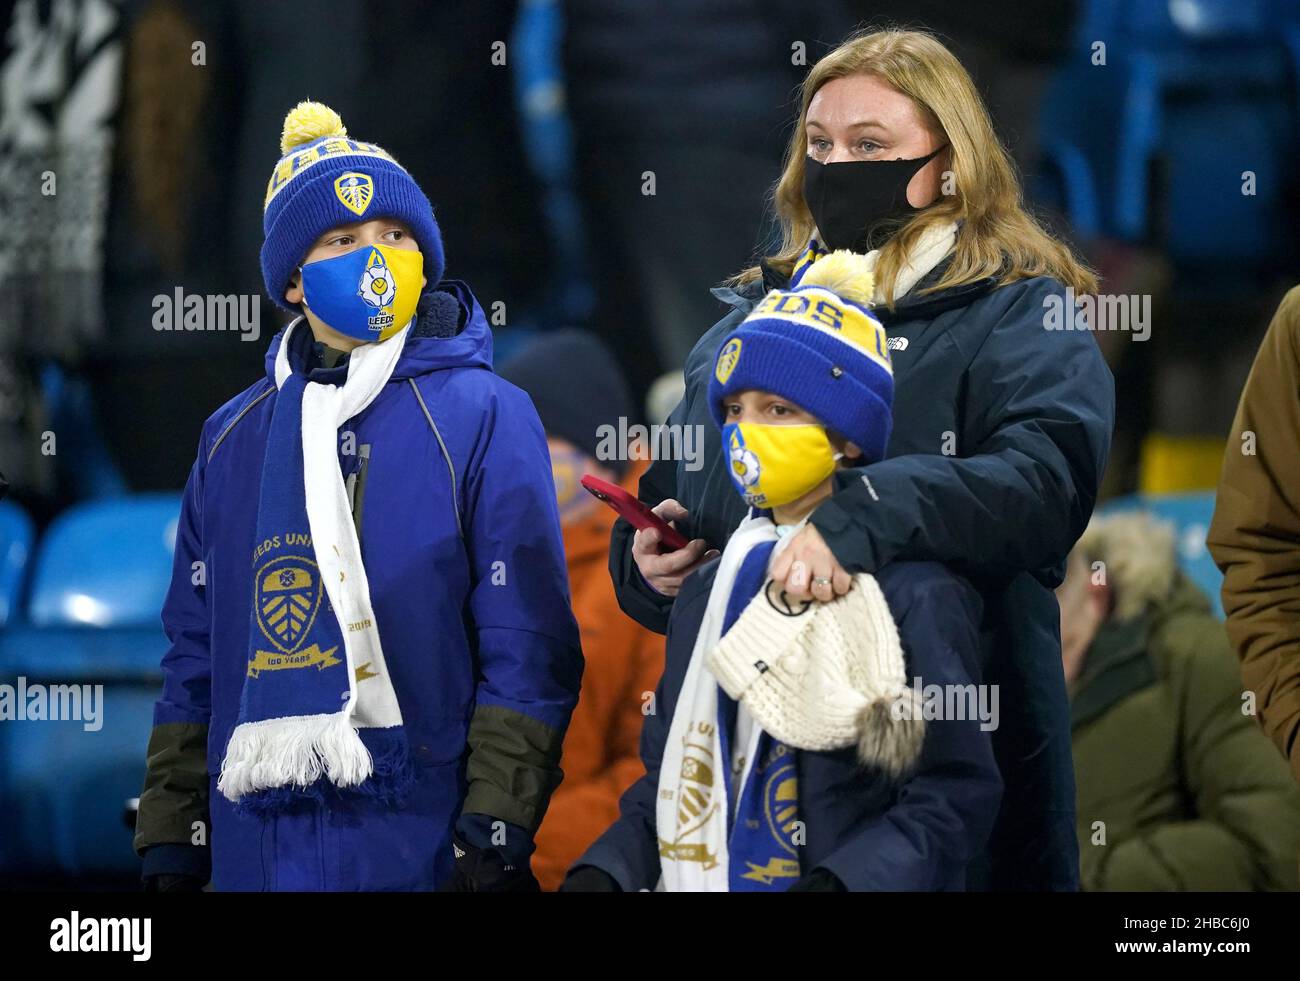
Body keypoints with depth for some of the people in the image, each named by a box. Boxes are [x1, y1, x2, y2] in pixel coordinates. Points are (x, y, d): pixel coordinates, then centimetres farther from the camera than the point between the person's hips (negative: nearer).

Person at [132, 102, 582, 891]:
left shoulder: (486, 418, -1)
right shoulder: (235, 439, 12)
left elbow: (528, 649, -6)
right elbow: (196, 656, 15)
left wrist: (494, 841, -13)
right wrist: (170, 848, 10)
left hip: (426, 847, -4)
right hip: (256, 850, 4)